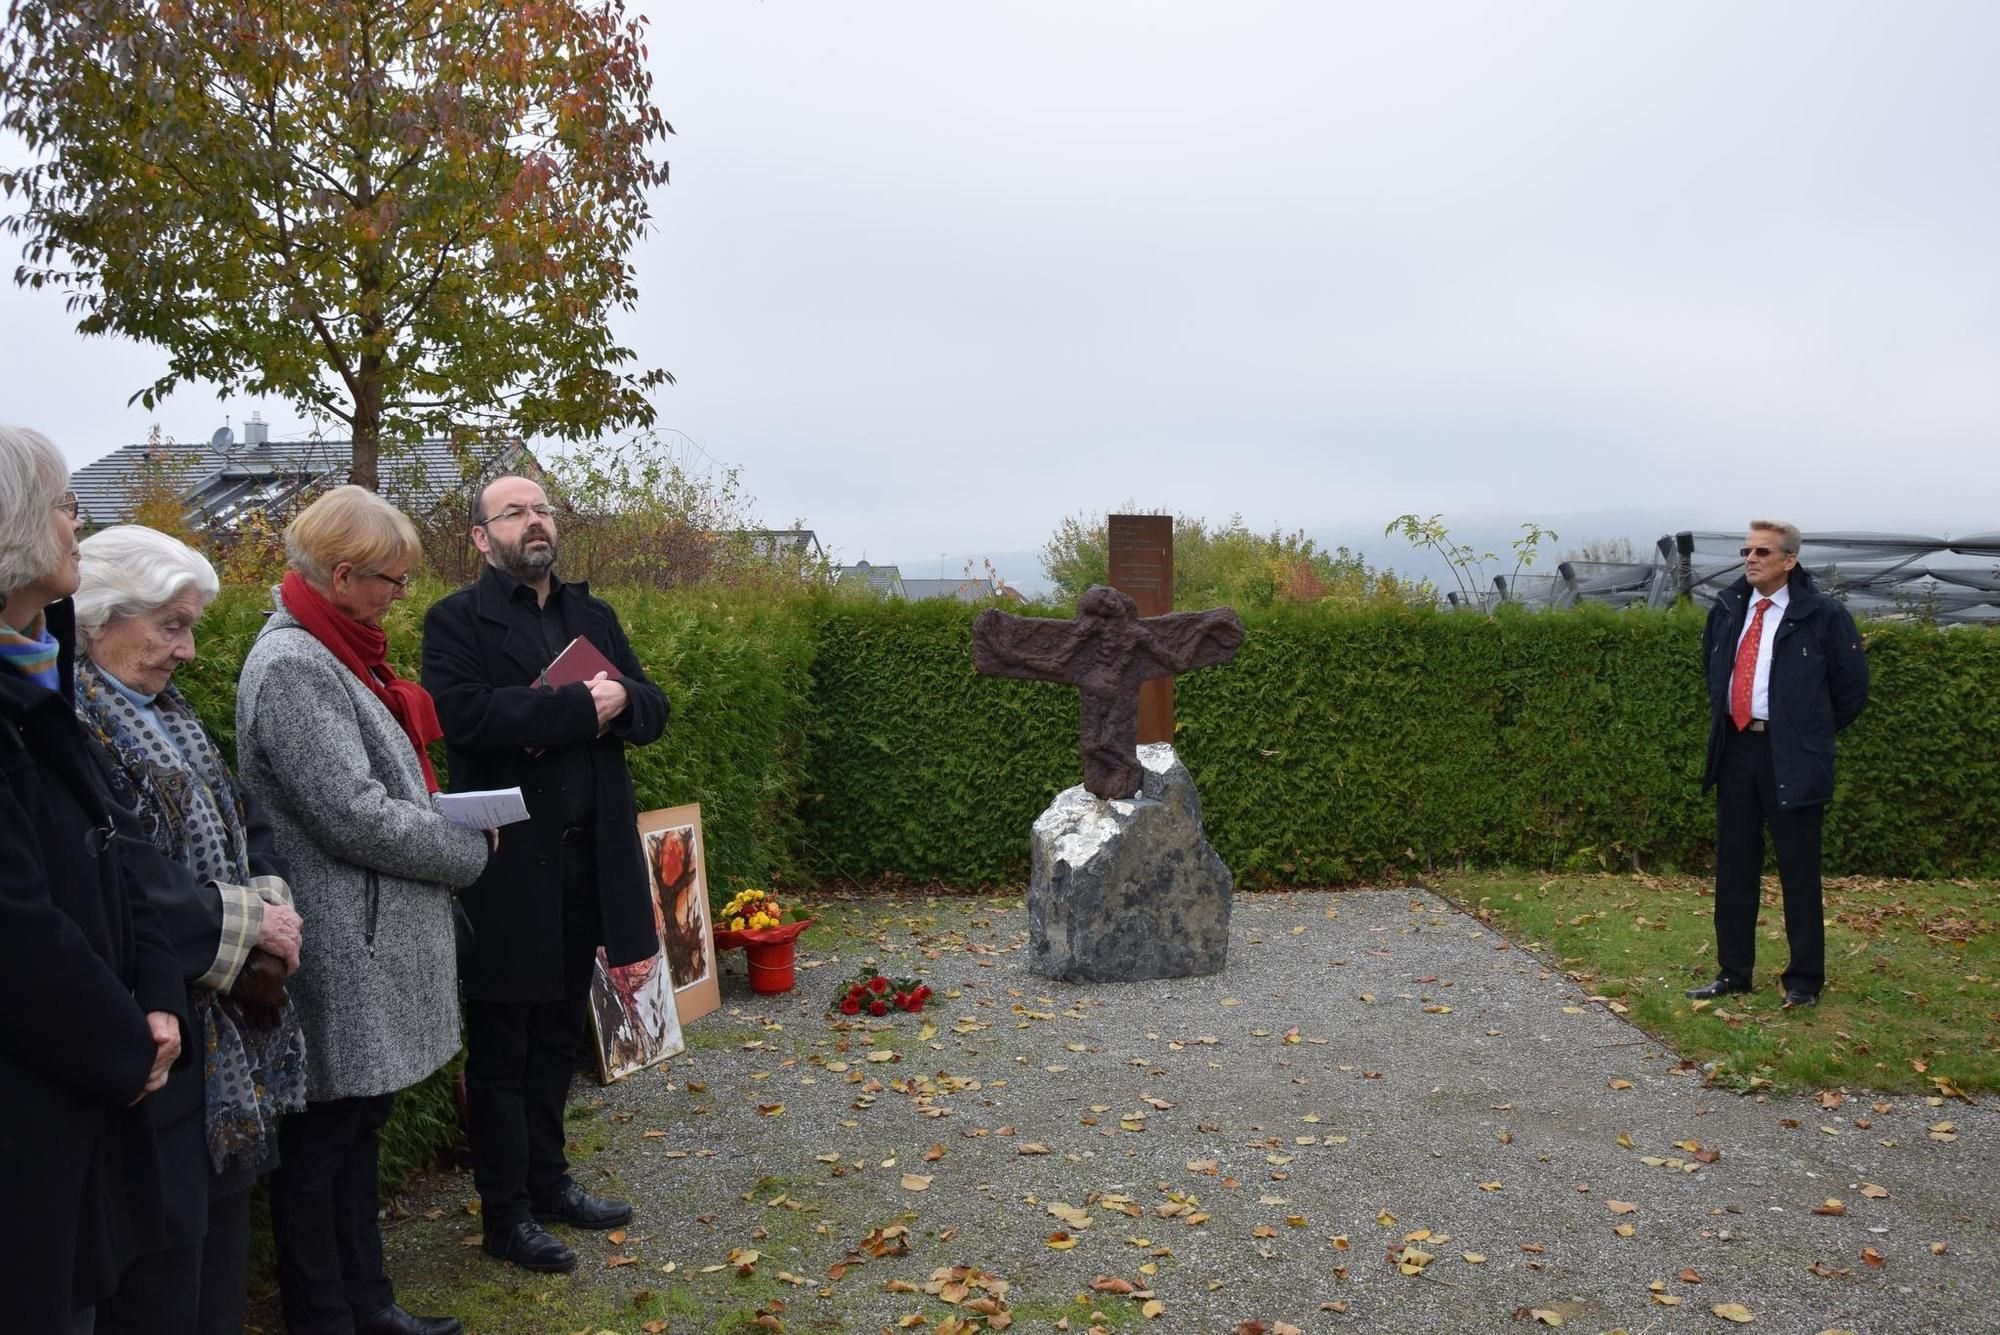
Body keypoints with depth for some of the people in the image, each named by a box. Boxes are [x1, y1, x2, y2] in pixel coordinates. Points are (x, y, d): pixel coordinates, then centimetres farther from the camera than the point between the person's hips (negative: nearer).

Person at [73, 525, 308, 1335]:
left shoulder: (166, 713, 13)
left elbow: (244, 827, 13)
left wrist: (271, 904, -7)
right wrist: (240, 925, -15)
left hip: (224, 1032, 9)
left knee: (220, 1230, 19)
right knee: (164, 1250, 3)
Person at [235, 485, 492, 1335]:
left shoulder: (332, 652, 12)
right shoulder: (292, 667, -18)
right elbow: (354, 817, -22)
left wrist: (440, 817, 2)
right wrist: (470, 852, -11)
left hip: (369, 940, 10)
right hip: (341, 953, -10)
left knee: (356, 1124, 18)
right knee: (321, 1143, 4)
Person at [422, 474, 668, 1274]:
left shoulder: (592, 615, 14)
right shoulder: (457, 621, -5)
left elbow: (652, 710, 9)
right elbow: (466, 714, -22)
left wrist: (620, 700, -13)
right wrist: (578, 707, -19)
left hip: (590, 856, 6)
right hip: (508, 863, -6)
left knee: (558, 1035, 18)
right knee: (502, 1048, 6)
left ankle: (547, 1179, 34)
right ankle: (506, 1216, 18)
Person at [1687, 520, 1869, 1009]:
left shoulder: (1823, 615, -7)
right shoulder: (1726, 609, 8)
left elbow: (1852, 685, 0)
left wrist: (1814, 732, 5)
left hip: (1792, 758, -5)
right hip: (1735, 750, 5)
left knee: (1799, 872, 3)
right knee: (1734, 868, 10)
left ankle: (1804, 980, 14)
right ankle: (1733, 973, 20)